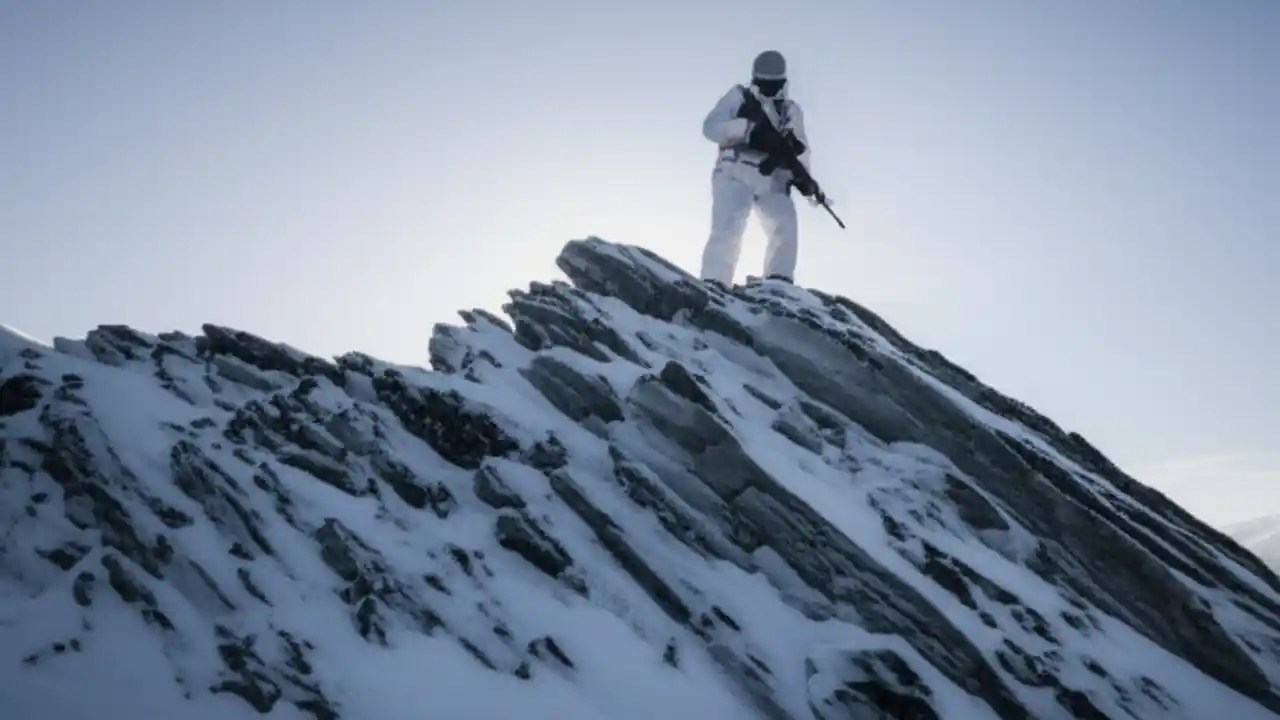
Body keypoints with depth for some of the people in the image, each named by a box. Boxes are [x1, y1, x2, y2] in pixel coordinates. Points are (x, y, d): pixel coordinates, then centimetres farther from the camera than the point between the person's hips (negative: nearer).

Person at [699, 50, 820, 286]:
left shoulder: (792, 110, 22)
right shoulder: (738, 97, 11)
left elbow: (800, 151, 21)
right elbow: (711, 127, -2)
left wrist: (803, 178, 0)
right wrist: (747, 129, -17)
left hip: (772, 180, 4)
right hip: (734, 174, -3)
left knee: (785, 226, -17)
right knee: (729, 227, -20)